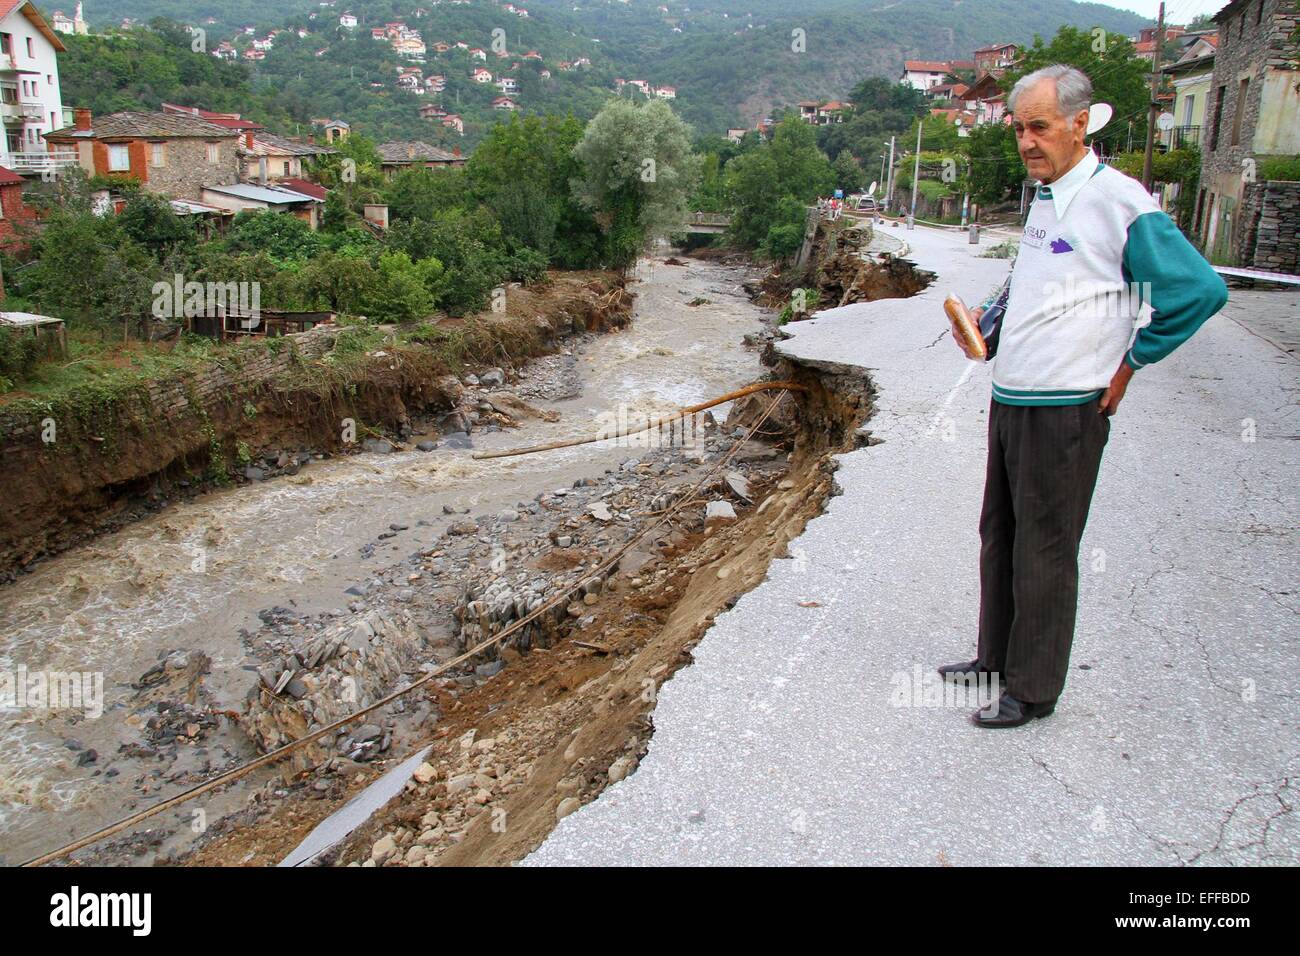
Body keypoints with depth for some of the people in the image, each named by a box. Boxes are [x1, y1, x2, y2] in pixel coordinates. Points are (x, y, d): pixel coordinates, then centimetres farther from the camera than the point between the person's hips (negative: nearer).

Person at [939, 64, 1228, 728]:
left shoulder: (1118, 200, -14)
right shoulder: (1043, 198, 11)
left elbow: (1200, 289, -14)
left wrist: (1129, 363, -8)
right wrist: (987, 319, 10)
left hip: (1064, 411, -8)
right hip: (1009, 400, 8)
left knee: (1044, 554, 2)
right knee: (1000, 539, 18)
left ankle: (1033, 691, 17)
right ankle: (996, 656, 34)